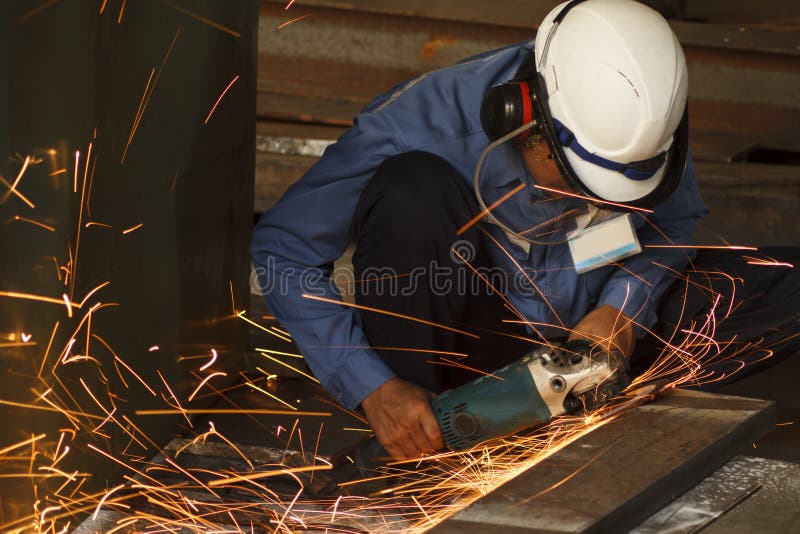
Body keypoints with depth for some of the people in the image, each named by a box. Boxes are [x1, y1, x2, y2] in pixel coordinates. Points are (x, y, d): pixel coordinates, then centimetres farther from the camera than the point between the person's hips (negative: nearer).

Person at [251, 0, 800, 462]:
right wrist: (374, 387, -28)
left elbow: (673, 221, 2)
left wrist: (625, 305, -19)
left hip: (588, 322, 3)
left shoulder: (630, 124, -18)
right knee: (412, 190, -35)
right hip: (465, 337, -3)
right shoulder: (421, 125, -27)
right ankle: (403, 446, -21)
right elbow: (281, 250, -20)